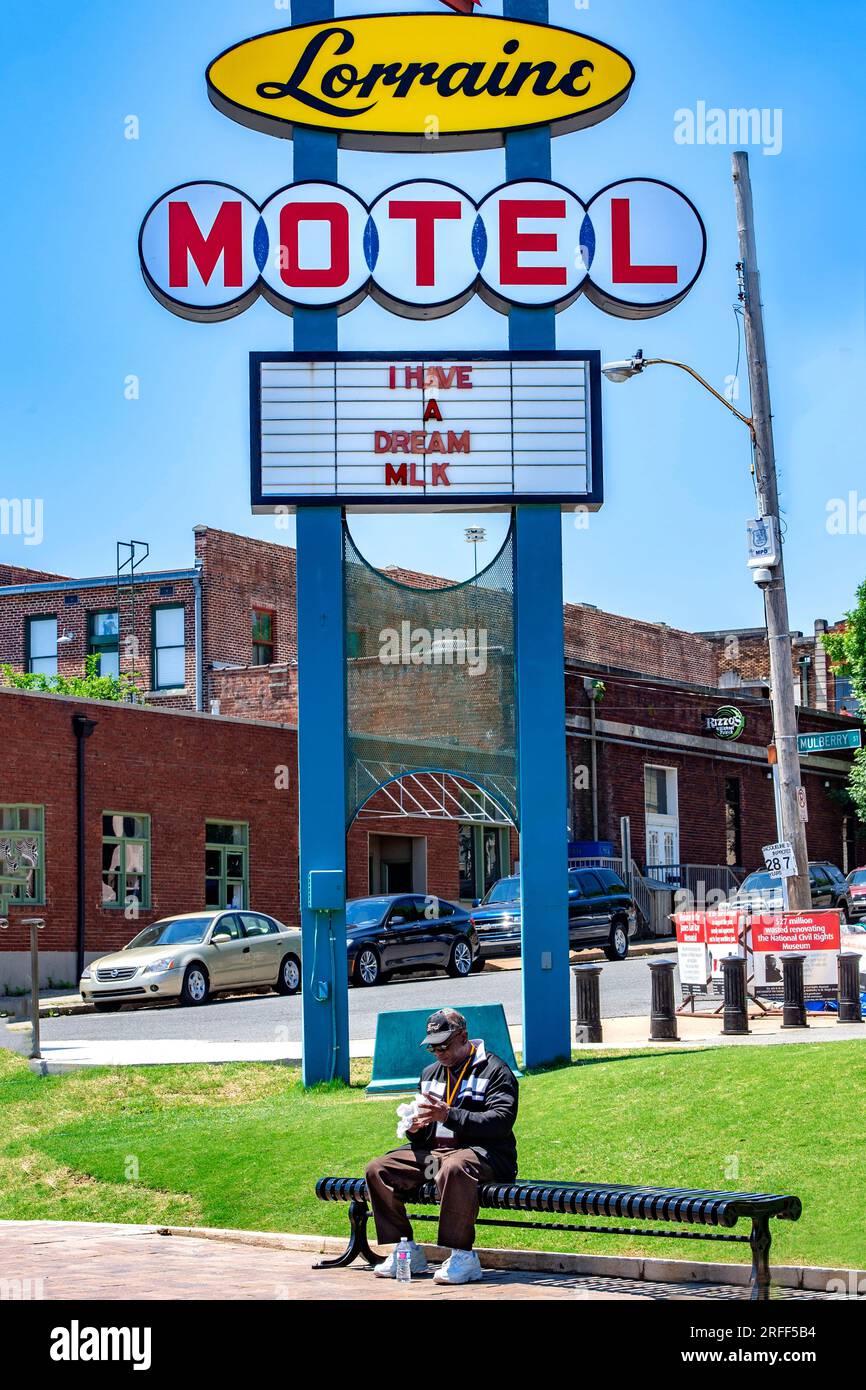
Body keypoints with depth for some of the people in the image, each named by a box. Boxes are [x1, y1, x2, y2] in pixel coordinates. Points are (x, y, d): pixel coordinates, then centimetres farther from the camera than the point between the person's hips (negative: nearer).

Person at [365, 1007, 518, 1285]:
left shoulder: (495, 1070, 0)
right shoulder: (430, 1073, 23)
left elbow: (501, 1120, -16)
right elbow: (422, 1136, 27)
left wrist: (449, 1115, -23)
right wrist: (414, 1128, 1)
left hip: (481, 1152, -7)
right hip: (434, 1152, 7)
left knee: (454, 1167, -41)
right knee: (377, 1169, -9)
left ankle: (461, 1256, -33)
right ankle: (405, 1251, -6)